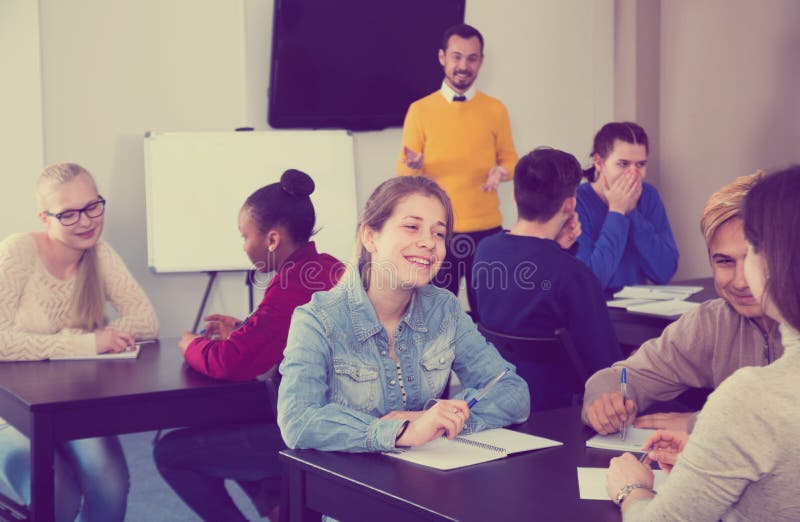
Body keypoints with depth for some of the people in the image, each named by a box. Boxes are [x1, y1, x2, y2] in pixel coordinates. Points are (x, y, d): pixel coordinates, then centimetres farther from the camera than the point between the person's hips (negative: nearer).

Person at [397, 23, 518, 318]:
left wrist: (501, 171, -12)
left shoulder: (496, 110, 6)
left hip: (486, 229, 1)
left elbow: (510, 161, 11)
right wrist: (414, 165, -19)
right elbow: (403, 170, 4)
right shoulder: (420, 110, 2)